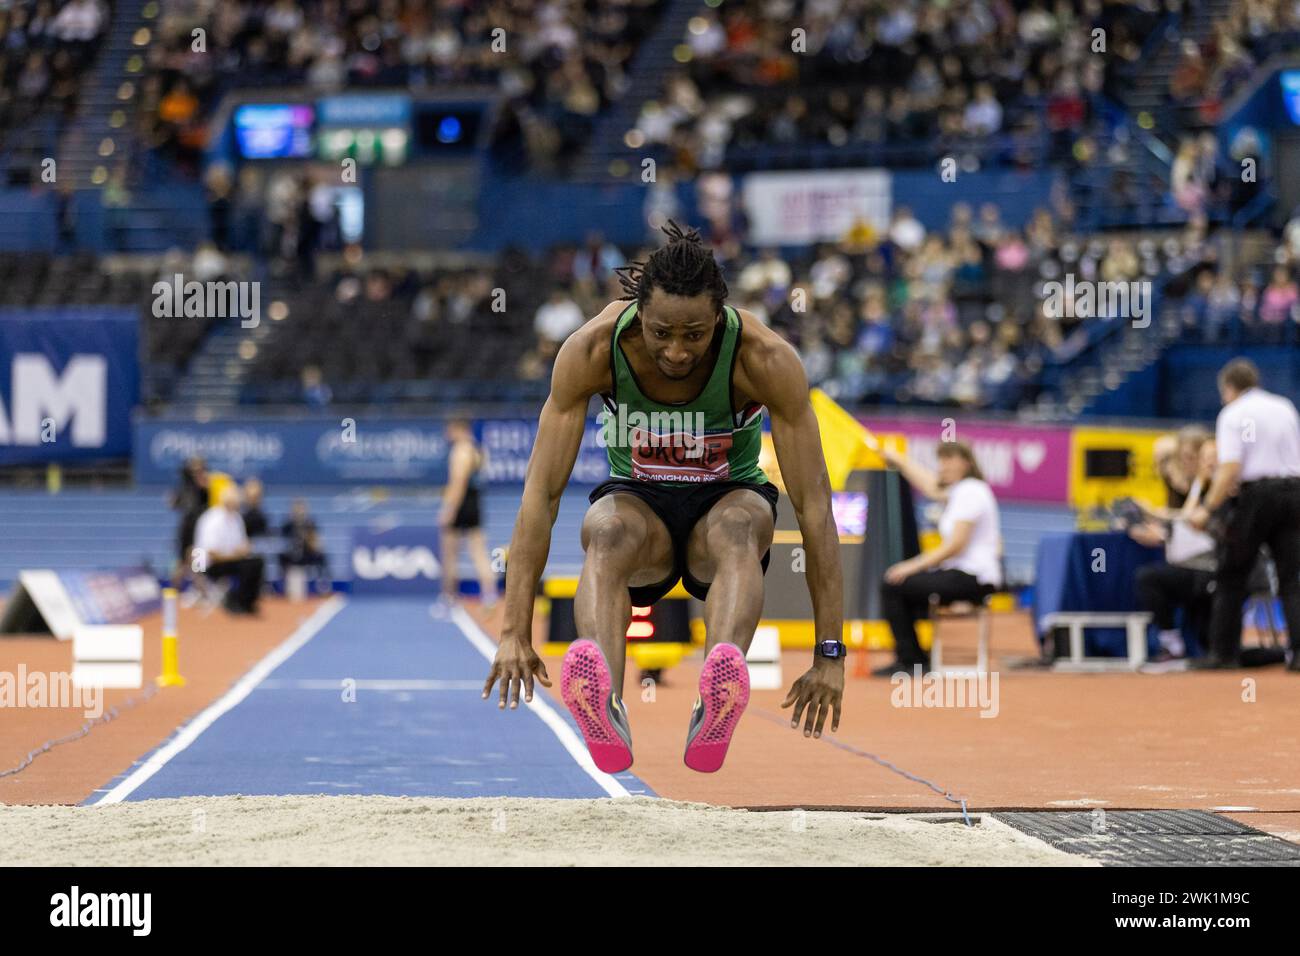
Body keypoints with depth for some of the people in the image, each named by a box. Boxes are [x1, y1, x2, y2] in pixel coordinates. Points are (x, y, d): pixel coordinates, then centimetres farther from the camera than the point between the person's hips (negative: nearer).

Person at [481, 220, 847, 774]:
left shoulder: (766, 360, -25)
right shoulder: (591, 350, -23)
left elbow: (813, 503, -24)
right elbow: (541, 491, -23)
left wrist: (830, 654, -28)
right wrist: (515, 631, -30)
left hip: (728, 498, 0)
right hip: (637, 498, 0)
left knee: (738, 529, -38)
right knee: (607, 536, -37)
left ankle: (717, 709, -65)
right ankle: (602, 708, -63)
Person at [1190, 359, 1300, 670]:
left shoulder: (1233, 414, -4)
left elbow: (1231, 469, -14)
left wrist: (1208, 509, -11)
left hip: (1254, 494, -5)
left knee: (1231, 577, 7)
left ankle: (1224, 652, 8)